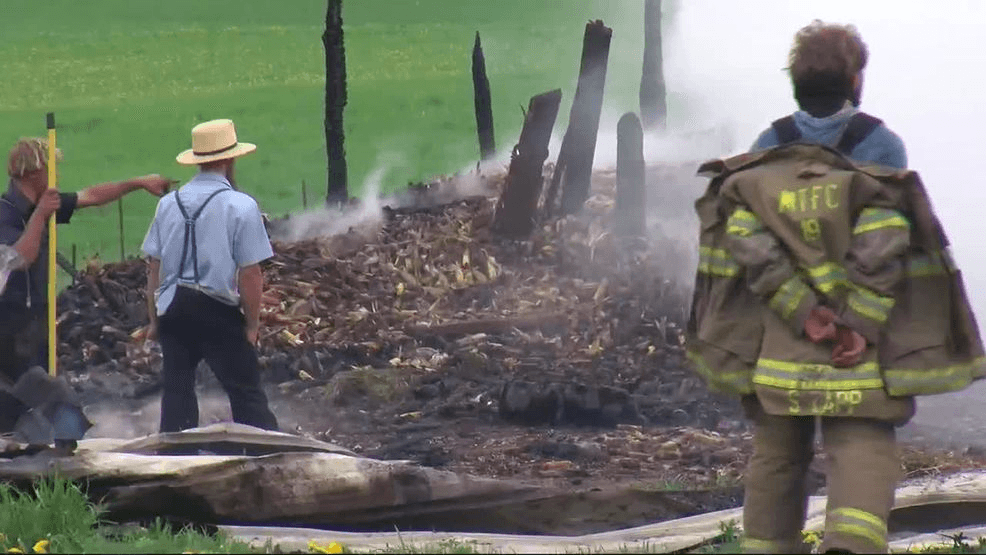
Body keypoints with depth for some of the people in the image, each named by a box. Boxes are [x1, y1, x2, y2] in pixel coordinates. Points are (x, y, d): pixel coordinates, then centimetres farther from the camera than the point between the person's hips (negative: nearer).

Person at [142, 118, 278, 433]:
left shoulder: (169, 204, 6)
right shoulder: (241, 206, -9)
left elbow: (154, 266, 10)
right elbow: (250, 274, -10)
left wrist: (154, 319, 18)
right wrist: (252, 324, 0)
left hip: (173, 309, 5)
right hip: (218, 312, -4)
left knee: (177, 394, 10)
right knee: (247, 395, 0)